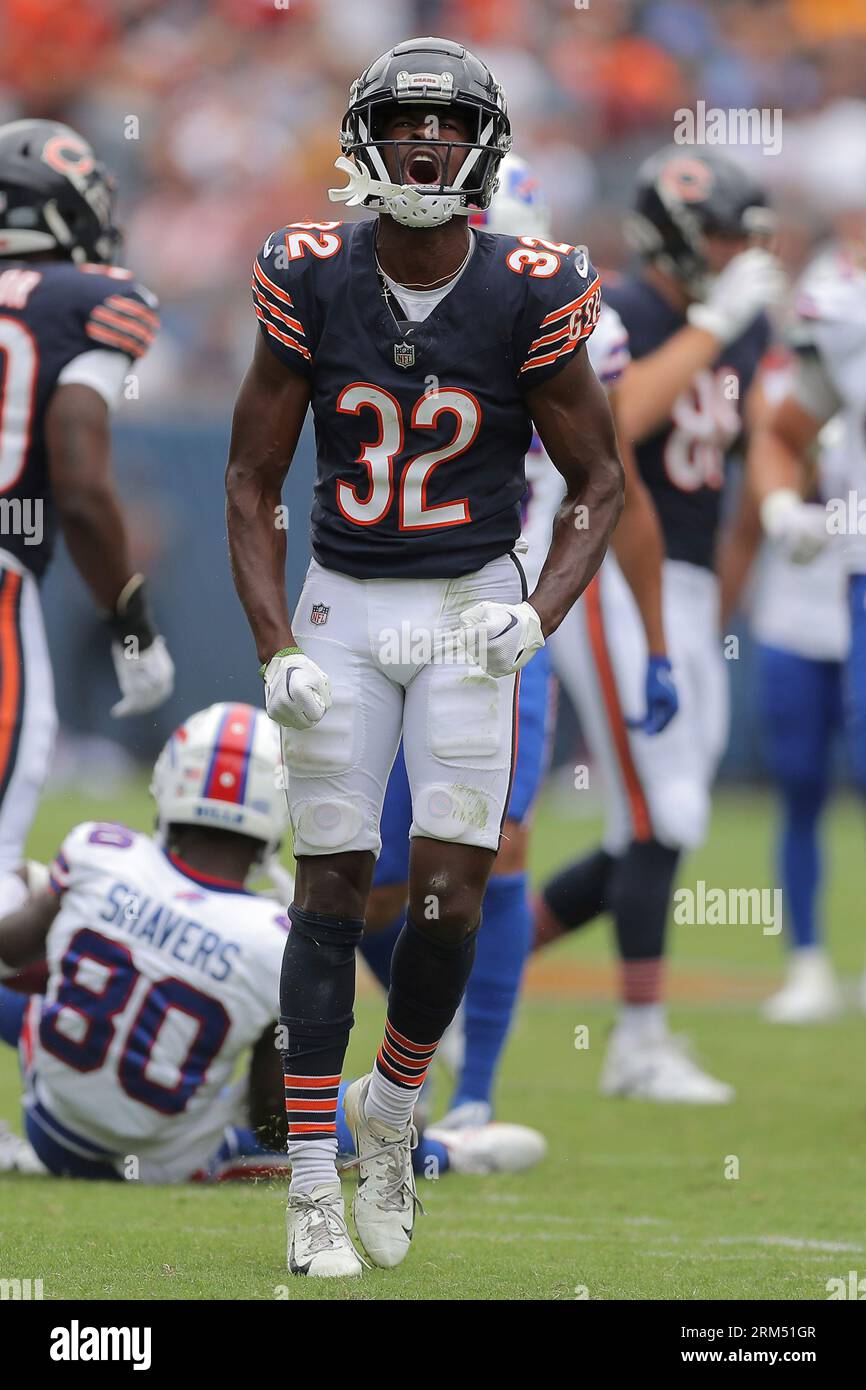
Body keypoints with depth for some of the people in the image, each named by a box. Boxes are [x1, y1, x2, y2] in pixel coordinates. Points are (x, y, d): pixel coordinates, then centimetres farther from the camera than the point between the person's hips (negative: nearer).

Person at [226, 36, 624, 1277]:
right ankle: (314, 1187, 4)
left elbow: (598, 484, 1)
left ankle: (392, 1105, 19)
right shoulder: (313, 284, -8)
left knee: (450, 891, -9)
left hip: (471, 613, -1)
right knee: (333, 885, -1)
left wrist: (538, 618, -14)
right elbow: (251, 485, 0)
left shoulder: (528, 299, -10)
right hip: (344, 611, 1)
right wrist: (276, 653, -9)